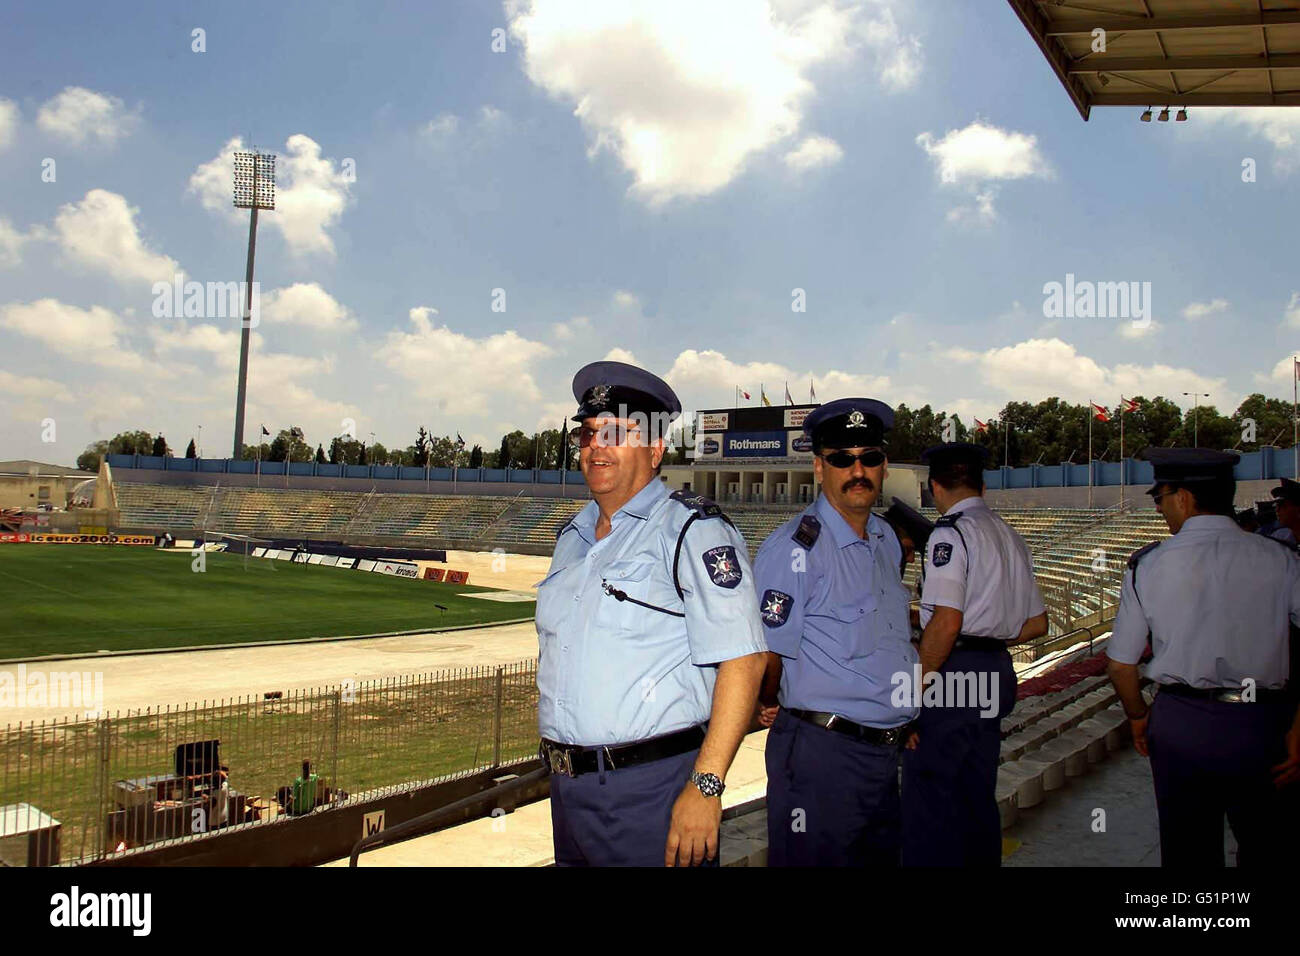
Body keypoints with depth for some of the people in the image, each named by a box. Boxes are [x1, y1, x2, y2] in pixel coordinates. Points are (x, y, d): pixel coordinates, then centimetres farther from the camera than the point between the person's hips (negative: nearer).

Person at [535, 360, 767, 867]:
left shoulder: (691, 530, -10)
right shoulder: (572, 537, 13)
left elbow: (742, 659, -17)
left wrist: (706, 786, -22)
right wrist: (560, 768, 15)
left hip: (654, 788, -7)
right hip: (567, 787, 7)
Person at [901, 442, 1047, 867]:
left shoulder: (951, 533, -12)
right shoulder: (1011, 537, 14)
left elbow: (946, 622, -22)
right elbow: (1037, 623, 18)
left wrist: (915, 685, -15)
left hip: (953, 673, -9)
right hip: (996, 673, 9)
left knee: (929, 800, -3)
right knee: (978, 796, 18)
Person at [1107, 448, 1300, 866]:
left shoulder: (1149, 564, -6)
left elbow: (1121, 665, -2)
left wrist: (1138, 716, 15)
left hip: (1181, 723, 0)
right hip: (1262, 724, 1)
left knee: (1188, 850, 14)